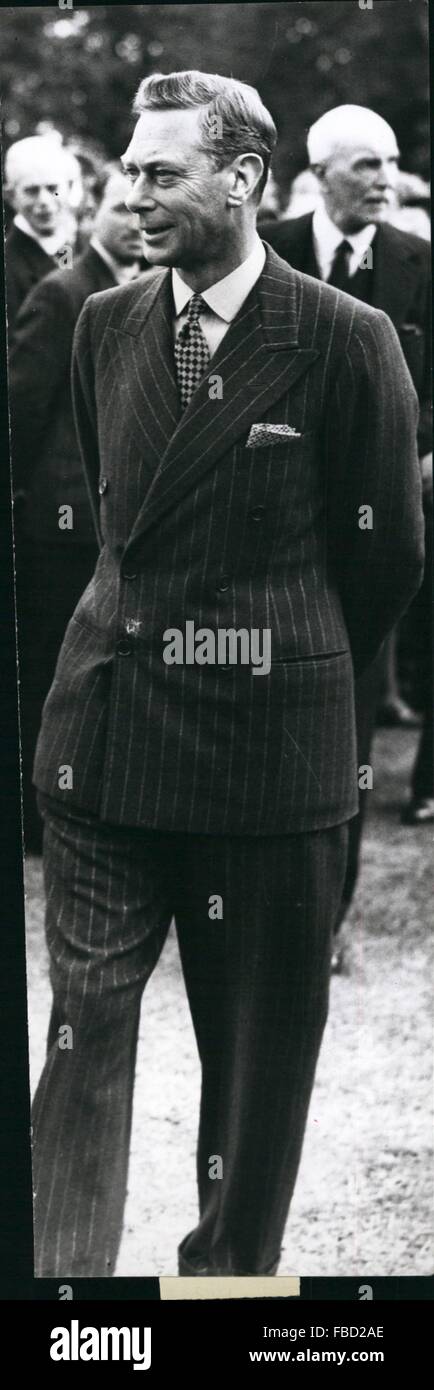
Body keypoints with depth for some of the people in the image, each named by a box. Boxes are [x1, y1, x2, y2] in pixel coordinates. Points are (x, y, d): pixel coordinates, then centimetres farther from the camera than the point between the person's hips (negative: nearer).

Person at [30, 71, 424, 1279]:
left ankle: (232, 1265, 22)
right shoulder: (106, 326, 7)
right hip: (105, 721, 4)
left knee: (258, 1038, 8)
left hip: (266, 737, -4)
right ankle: (65, 1273, 10)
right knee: (85, 1019, 4)